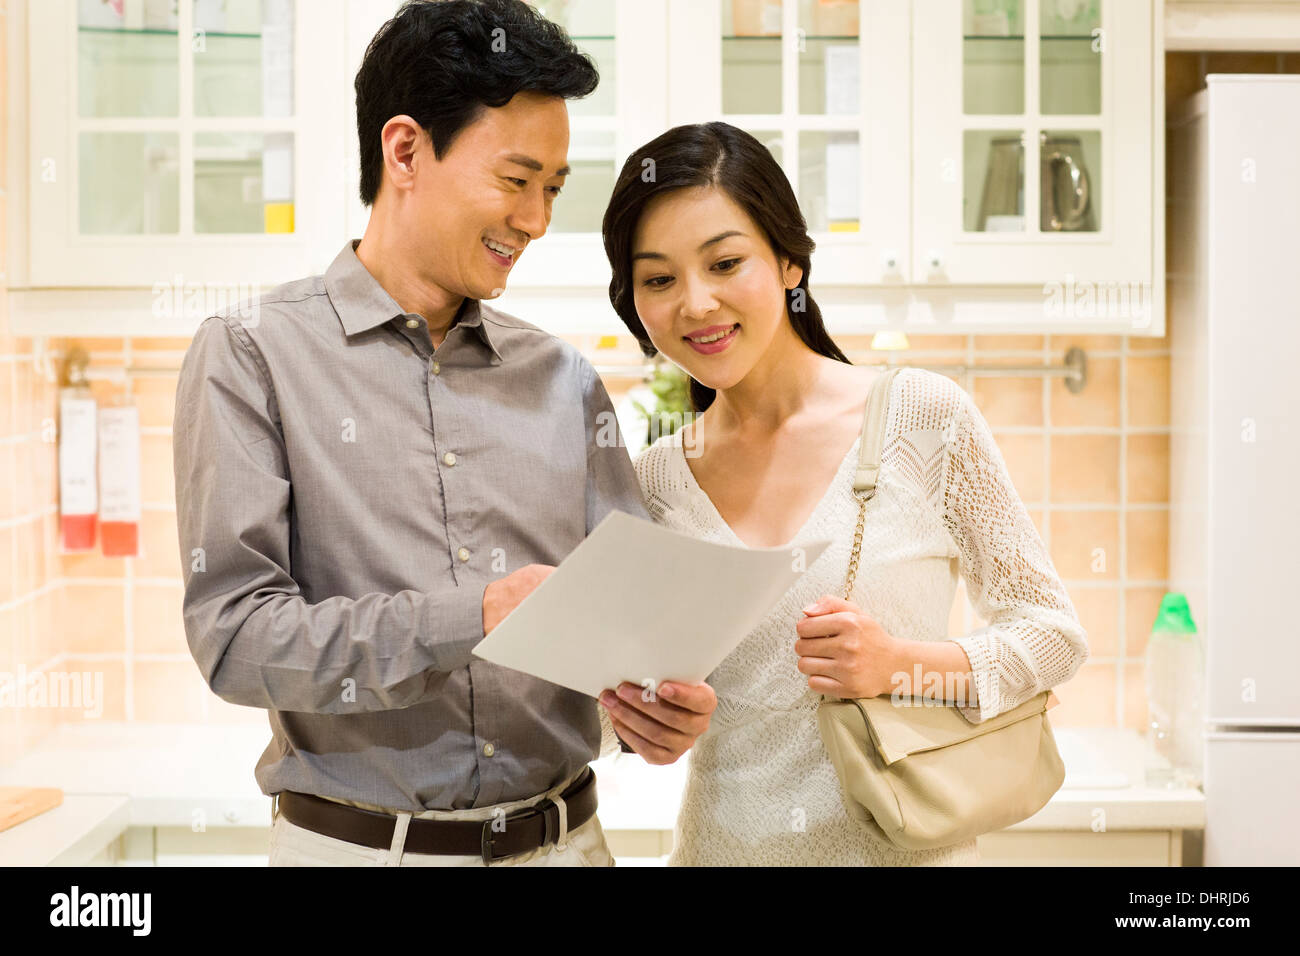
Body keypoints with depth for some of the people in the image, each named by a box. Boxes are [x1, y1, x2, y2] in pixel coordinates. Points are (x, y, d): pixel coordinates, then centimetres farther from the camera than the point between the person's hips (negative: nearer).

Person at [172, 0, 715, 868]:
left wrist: (651, 701, -17)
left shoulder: (567, 381, 6)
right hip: (356, 843, -3)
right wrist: (475, 619, -27)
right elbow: (235, 633, -15)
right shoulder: (253, 356, -7)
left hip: (563, 839, 4)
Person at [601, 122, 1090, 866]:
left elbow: (1056, 634, -6)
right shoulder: (654, 480, -2)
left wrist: (900, 665, -20)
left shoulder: (926, 418, -11)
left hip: (902, 844, -2)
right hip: (723, 843, 3)